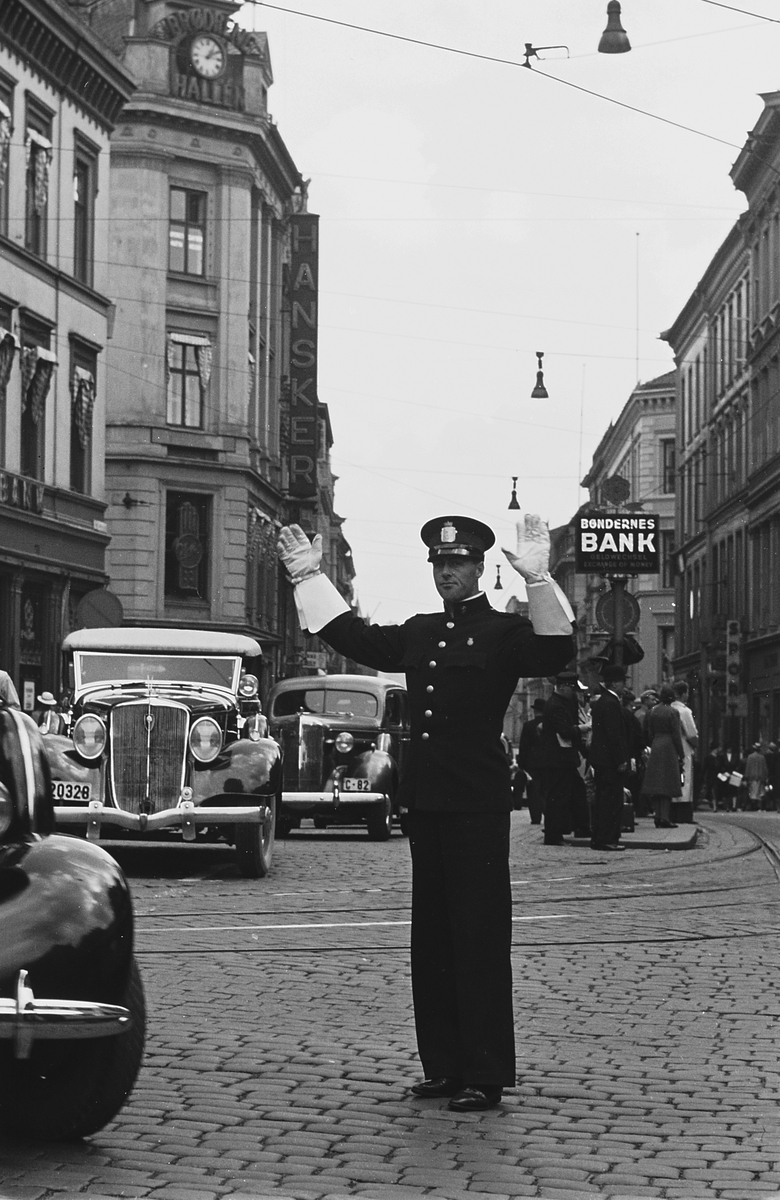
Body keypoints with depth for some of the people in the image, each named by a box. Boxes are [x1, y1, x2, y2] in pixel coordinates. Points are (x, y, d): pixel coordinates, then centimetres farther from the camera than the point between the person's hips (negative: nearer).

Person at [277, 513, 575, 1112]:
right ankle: (444, 1065, 18)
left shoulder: (504, 630, -2)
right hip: (426, 798, 7)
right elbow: (354, 637, 26)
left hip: (478, 803, -7)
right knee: (433, 939, 10)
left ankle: (486, 1075, -2)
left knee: (480, 938, -5)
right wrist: (310, 576, 23)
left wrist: (538, 580, -31)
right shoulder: (420, 632, 17)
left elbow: (555, 654, -20)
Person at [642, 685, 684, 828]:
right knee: (668, 784, -2)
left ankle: (658, 816, 8)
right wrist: (681, 754, -4)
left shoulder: (652, 712, 5)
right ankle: (665, 817, -7)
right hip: (669, 749, -5)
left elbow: (649, 733, 8)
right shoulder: (672, 712, -10)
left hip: (655, 748, 5)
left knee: (657, 783, 9)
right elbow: (676, 735, -9)